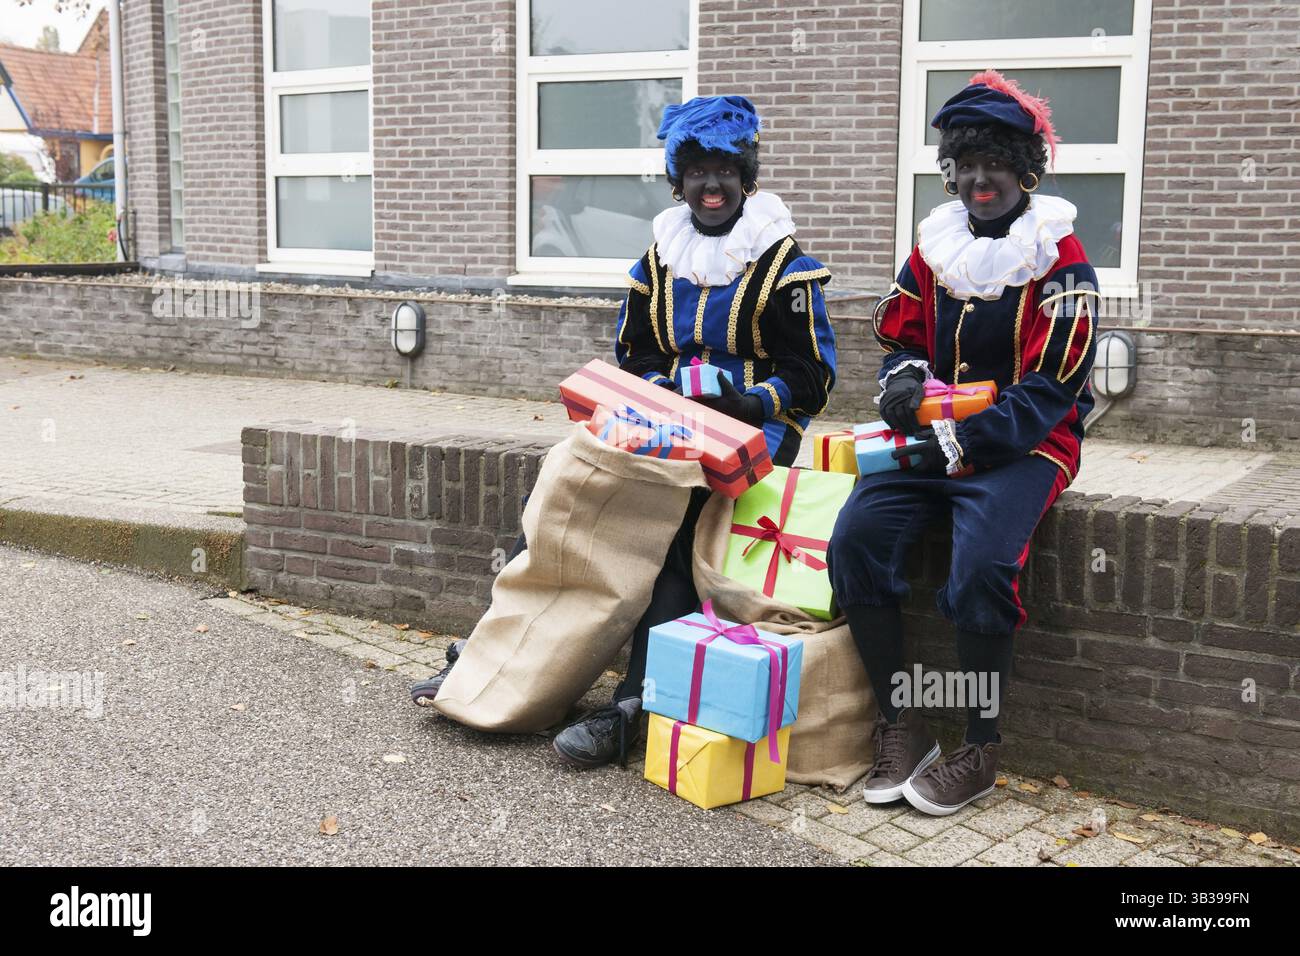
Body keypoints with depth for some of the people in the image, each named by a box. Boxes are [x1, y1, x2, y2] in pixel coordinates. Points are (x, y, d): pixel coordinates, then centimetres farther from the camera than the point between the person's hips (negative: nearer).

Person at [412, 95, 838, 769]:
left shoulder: (781, 263, -1)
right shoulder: (659, 258, 14)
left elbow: (811, 377, -3)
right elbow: (631, 356, 17)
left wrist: (750, 401, -20)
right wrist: (656, 390, -6)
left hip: (753, 428, -5)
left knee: (673, 511, -33)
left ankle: (635, 707, -35)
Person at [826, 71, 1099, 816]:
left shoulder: (1061, 263, -6)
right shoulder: (935, 248, 10)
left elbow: (1050, 390, -11)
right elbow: (901, 340, 17)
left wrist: (965, 442, -23)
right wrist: (906, 375, -8)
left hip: (1025, 443, -5)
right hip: (938, 437, 5)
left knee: (981, 564, -31)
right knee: (856, 538, -20)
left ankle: (982, 750, -11)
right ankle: (902, 727, -7)